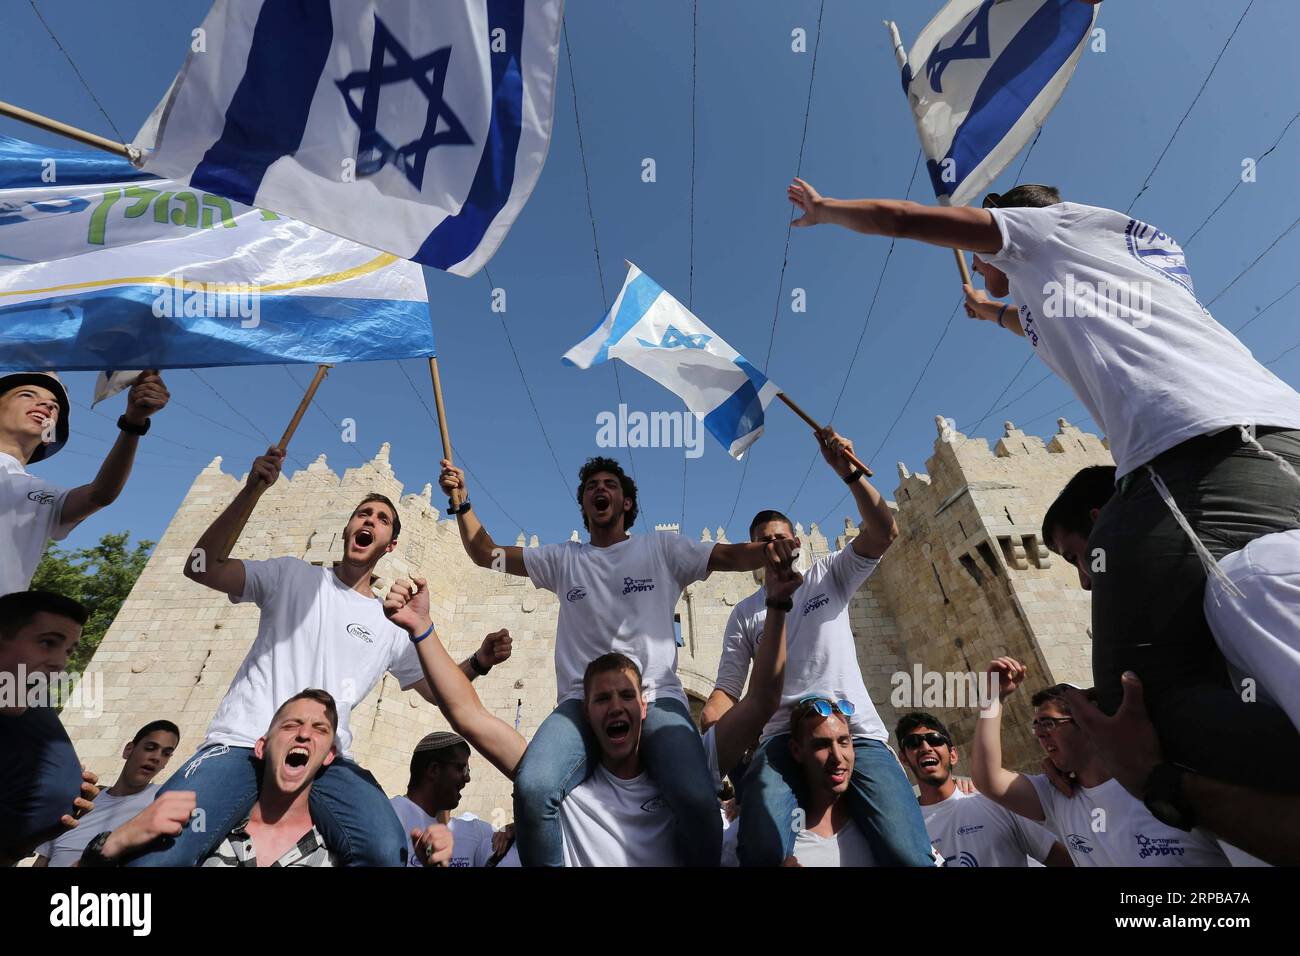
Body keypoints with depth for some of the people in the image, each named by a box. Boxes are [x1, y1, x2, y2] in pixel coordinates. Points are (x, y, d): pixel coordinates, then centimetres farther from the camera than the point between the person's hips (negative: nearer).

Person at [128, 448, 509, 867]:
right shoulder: (292, 575, 11)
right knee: (156, 854, -27)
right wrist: (251, 491, -11)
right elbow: (201, 568, -1)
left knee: (386, 852, -25)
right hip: (243, 743, -1)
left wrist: (479, 661, -4)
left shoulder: (392, 624, 13)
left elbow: (437, 690, 16)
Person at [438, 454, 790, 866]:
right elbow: (486, 554, 21)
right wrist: (461, 501, 8)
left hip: (657, 698, -1)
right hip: (581, 702, 2)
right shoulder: (563, 558, 19)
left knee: (697, 801, -29)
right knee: (532, 790, -29)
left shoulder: (661, 547, 13)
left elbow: (737, 555, 3)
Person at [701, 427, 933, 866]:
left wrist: (850, 473, -13)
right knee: (762, 851, -27)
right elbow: (726, 689, 11)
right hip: (785, 738, 0)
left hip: (856, 730, 0)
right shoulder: (744, 613, 17)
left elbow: (883, 533, -1)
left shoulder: (829, 575, 16)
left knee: (909, 856, -21)